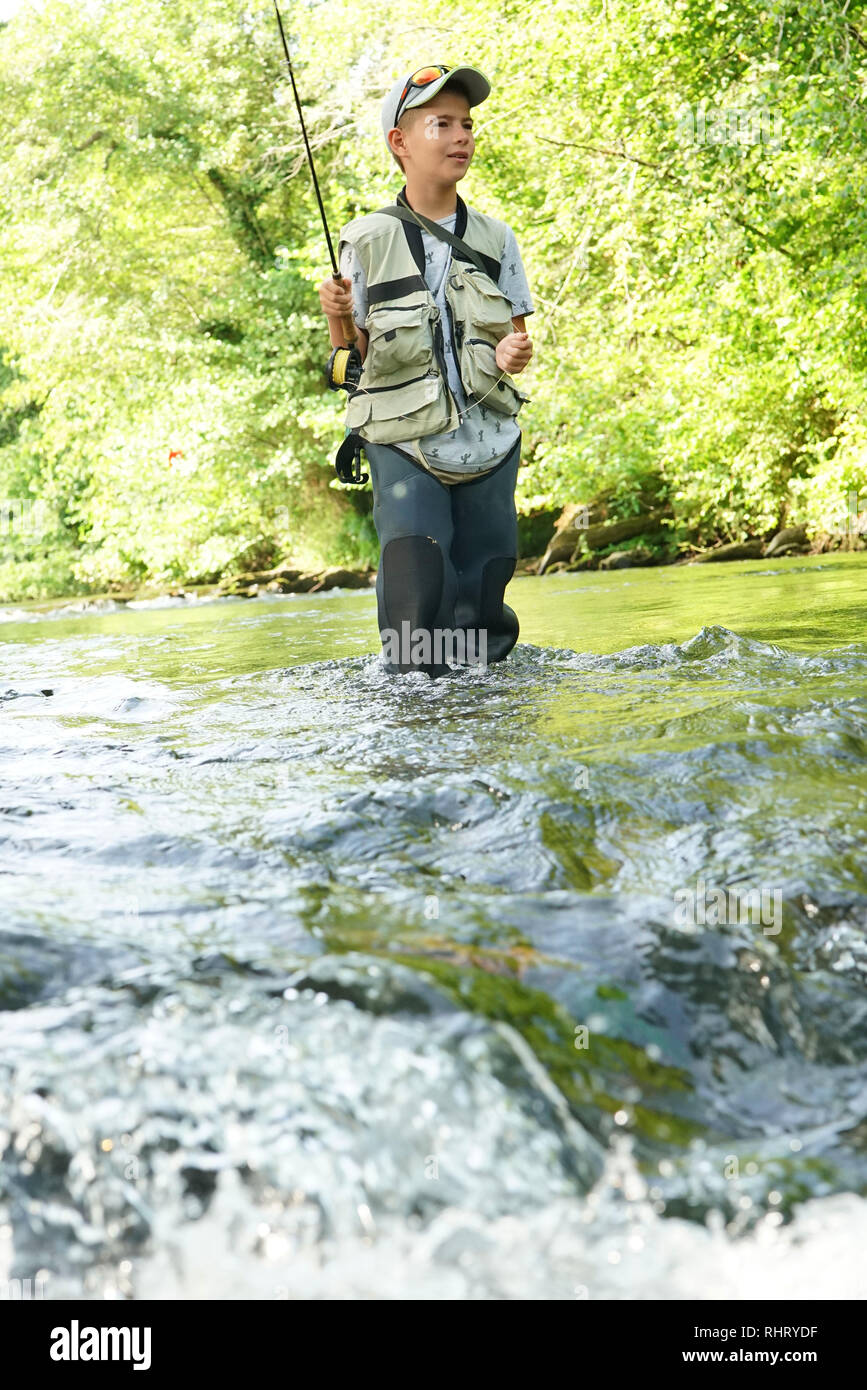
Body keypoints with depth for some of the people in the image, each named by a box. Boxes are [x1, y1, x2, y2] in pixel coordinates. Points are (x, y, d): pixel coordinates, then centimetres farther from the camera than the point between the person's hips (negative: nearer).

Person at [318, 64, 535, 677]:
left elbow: (517, 341, 13)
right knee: (416, 625, -16)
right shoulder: (367, 241, -3)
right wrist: (338, 320, -17)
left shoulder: (494, 238, 5)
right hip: (406, 450, -3)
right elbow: (352, 365, 3)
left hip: (490, 448, 3)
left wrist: (515, 356, -10)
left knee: (482, 627, 7)